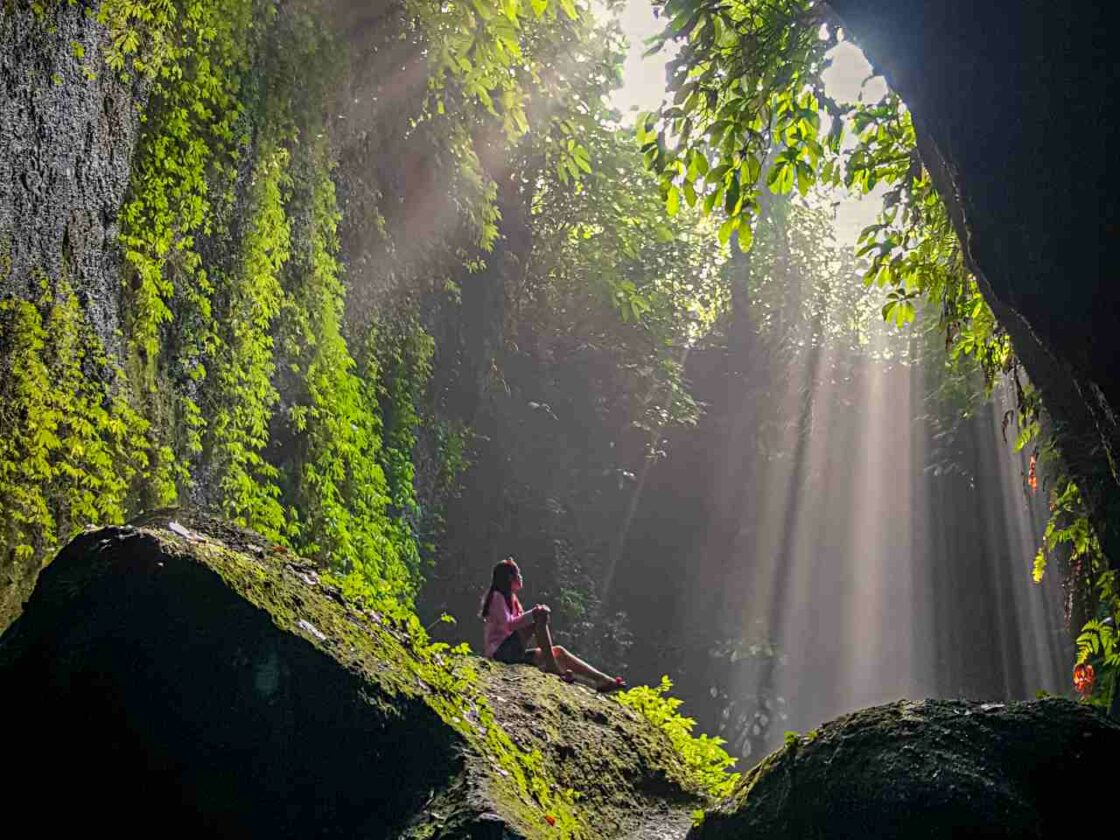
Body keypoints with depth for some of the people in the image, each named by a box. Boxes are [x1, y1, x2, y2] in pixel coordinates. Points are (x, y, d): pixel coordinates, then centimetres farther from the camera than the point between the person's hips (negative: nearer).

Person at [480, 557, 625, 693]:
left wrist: (539, 613, -1)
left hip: (514, 652, 9)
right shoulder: (497, 597, -7)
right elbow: (508, 625, -20)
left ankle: (601, 680, -6)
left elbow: (519, 623, 15)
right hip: (500, 651, -9)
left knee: (558, 651, 0)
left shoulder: (510, 598, 22)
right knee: (539, 617, -24)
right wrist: (533, 614, -18)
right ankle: (552, 667, -25)